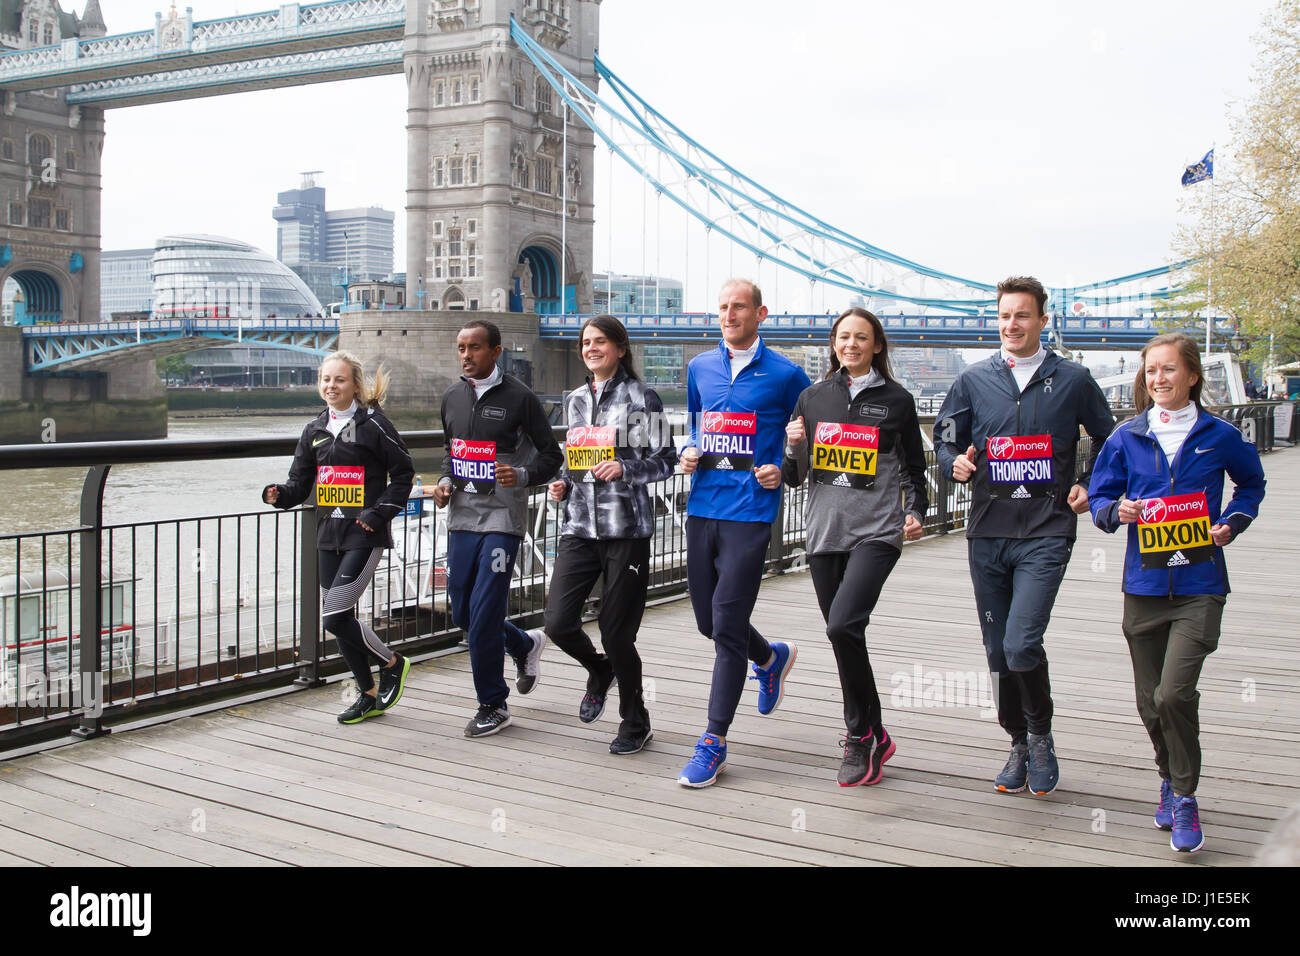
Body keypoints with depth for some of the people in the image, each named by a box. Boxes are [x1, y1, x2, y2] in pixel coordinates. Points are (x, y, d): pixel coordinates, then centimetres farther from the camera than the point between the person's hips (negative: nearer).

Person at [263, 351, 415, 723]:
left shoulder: (373, 423, -6)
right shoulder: (314, 430, 11)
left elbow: (403, 472, -2)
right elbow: (300, 484, 12)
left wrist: (379, 512, -11)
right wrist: (278, 495, -9)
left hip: (365, 536, -7)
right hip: (329, 537, 7)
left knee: (335, 617, -14)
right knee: (337, 620, 10)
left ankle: (391, 662, 12)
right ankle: (369, 696, 25)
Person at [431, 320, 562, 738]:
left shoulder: (519, 397, -5)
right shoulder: (452, 397, 12)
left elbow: (550, 455, -1)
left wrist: (521, 475, -19)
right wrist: (446, 481, 6)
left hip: (502, 518, -6)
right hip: (462, 517, 6)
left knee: (483, 613, -9)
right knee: (463, 613, 11)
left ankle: (493, 705, 8)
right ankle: (525, 644, 38)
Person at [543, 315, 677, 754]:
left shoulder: (641, 398, -2)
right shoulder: (575, 400, 15)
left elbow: (665, 459, -3)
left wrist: (624, 467, -18)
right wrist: (562, 484, 7)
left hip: (625, 528, -5)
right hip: (579, 525, 5)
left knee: (616, 634, -1)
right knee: (558, 623, -6)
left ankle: (635, 723, 22)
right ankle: (599, 671, 28)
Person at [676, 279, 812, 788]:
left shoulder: (785, 374, -2)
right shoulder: (699, 368, 12)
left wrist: (782, 470, -9)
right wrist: (689, 452, 6)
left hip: (750, 512, -5)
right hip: (702, 508, 6)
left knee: (727, 624, -7)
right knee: (708, 620, 13)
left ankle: (714, 742, 4)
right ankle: (771, 657, 44)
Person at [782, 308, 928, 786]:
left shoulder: (897, 400, 4)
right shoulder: (813, 398, 11)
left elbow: (914, 468, 13)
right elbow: (795, 477, 14)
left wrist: (915, 512, -3)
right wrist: (794, 446, -6)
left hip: (876, 531, -4)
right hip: (824, 530, 4)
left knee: (843, 625, -21)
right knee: (843, 637, 8)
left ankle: (860, 736, -4)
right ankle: (874, 736, 24)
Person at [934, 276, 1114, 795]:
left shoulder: (1072, 379, 4)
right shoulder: (973, 380, 7)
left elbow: (1108, 438, 16)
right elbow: (944, 437, 15)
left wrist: (1088, 485, 3)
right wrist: (956, 462, -6)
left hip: (1046, 532, -3)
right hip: (987, 532, 3)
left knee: (1022, 645, -16)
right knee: (998, 651, 9)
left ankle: (1041, 735, 10)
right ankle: (1019, 744, 28)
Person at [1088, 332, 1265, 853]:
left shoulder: (1219, 436, 1)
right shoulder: (1126, 437, 3)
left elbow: (1251, 484, 18)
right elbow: (1099, 497, 9)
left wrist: (1232, 522, 2)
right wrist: (1116, 510, -13)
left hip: (1199, 586, -2)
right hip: (1144, 587, 3)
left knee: (1174, 693, -16)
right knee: (1150, 701, 10)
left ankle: (1184, 799, 3)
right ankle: (1171, 780, 37)